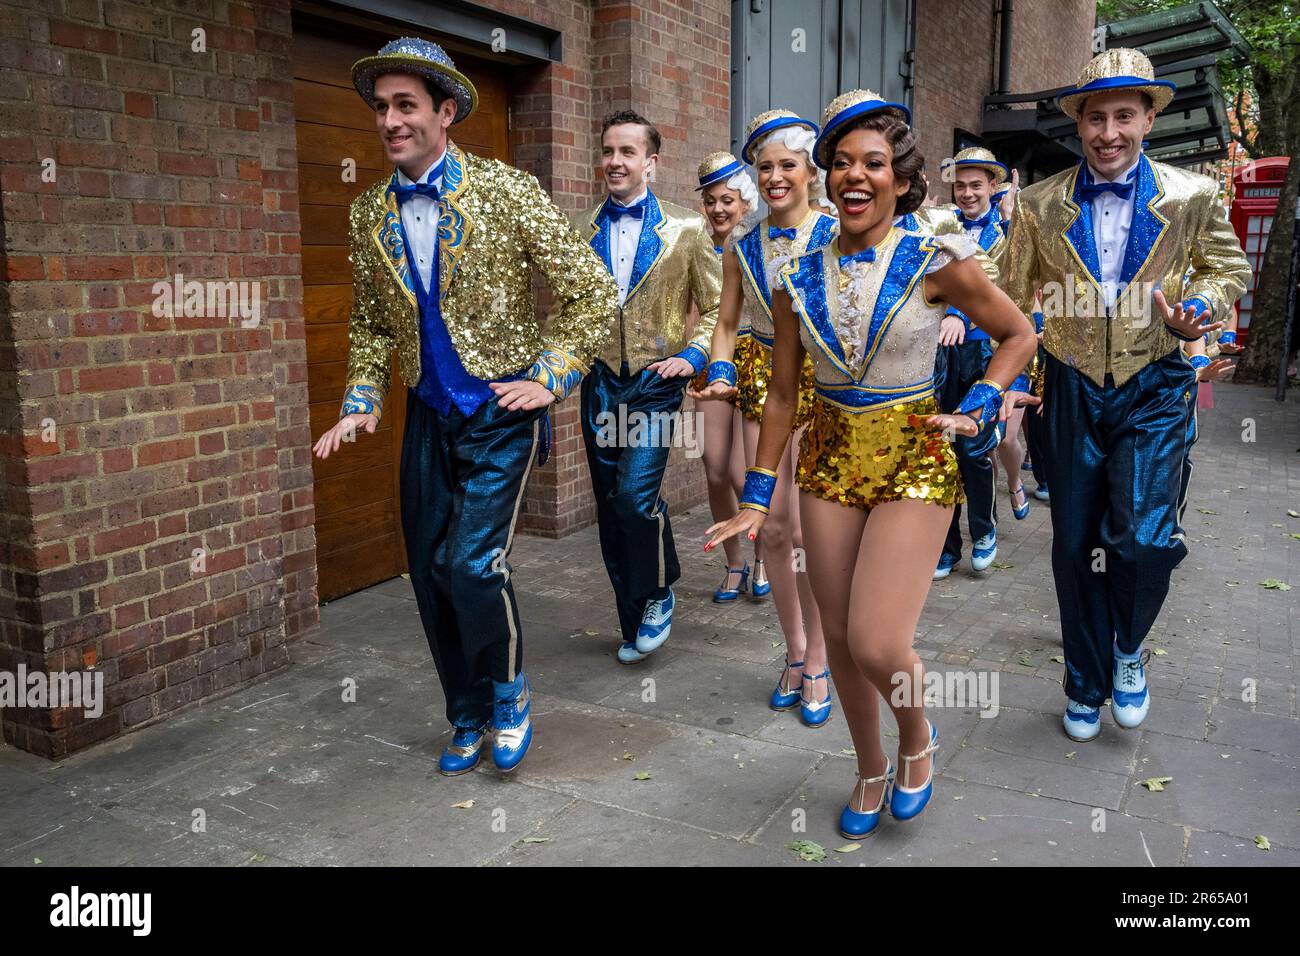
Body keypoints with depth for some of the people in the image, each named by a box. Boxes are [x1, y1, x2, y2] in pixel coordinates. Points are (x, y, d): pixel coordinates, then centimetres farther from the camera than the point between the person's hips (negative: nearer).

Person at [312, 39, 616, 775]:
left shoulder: (506, 191, -9)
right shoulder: (371, 214, 6)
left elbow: (594, 292, -7)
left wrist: (551, 379, -12)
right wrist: (362, 402, 4)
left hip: (501, 414, -5)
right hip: (429, 417, 5)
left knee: (472, 562, -16)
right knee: (431, 574, 7)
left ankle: (509, 693, 14)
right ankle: (469, 721, 27)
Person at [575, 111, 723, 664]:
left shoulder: (686, 229, 0)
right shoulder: (582, 232, 7)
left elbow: (716, 308, 4)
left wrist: (693, 355, -10)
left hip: (655, 381, -3)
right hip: (600, 383, 4)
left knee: (636, 494, -18)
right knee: (610, 506, 8)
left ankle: (657, 595, 11)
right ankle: (635, 625, 24)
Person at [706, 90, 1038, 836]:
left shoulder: (937, 264, -8)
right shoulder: (799, 279, 1)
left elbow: (1020, 335, 5)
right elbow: (783, 394, 8)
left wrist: (975, 411, -8)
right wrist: (758, 498, 9)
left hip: (914, 463, -4)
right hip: (828, 463, 4)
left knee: (877, 646, -14)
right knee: (840, 640, 10)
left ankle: (918, 739, 21)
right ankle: (872, 771, 35)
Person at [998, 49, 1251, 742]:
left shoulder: (1192, 197, -2)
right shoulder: (1040, 205, 0)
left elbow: (1226, 267, 13)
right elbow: (1013, 294, 8)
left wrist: (1199, 310, -9)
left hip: (1152, 390, -1)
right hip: (1072, 391, 2)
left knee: (1142, 539, -17)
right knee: (1075, 546, 8)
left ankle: (1128, 647, 17)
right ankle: (1087, 684, 28)